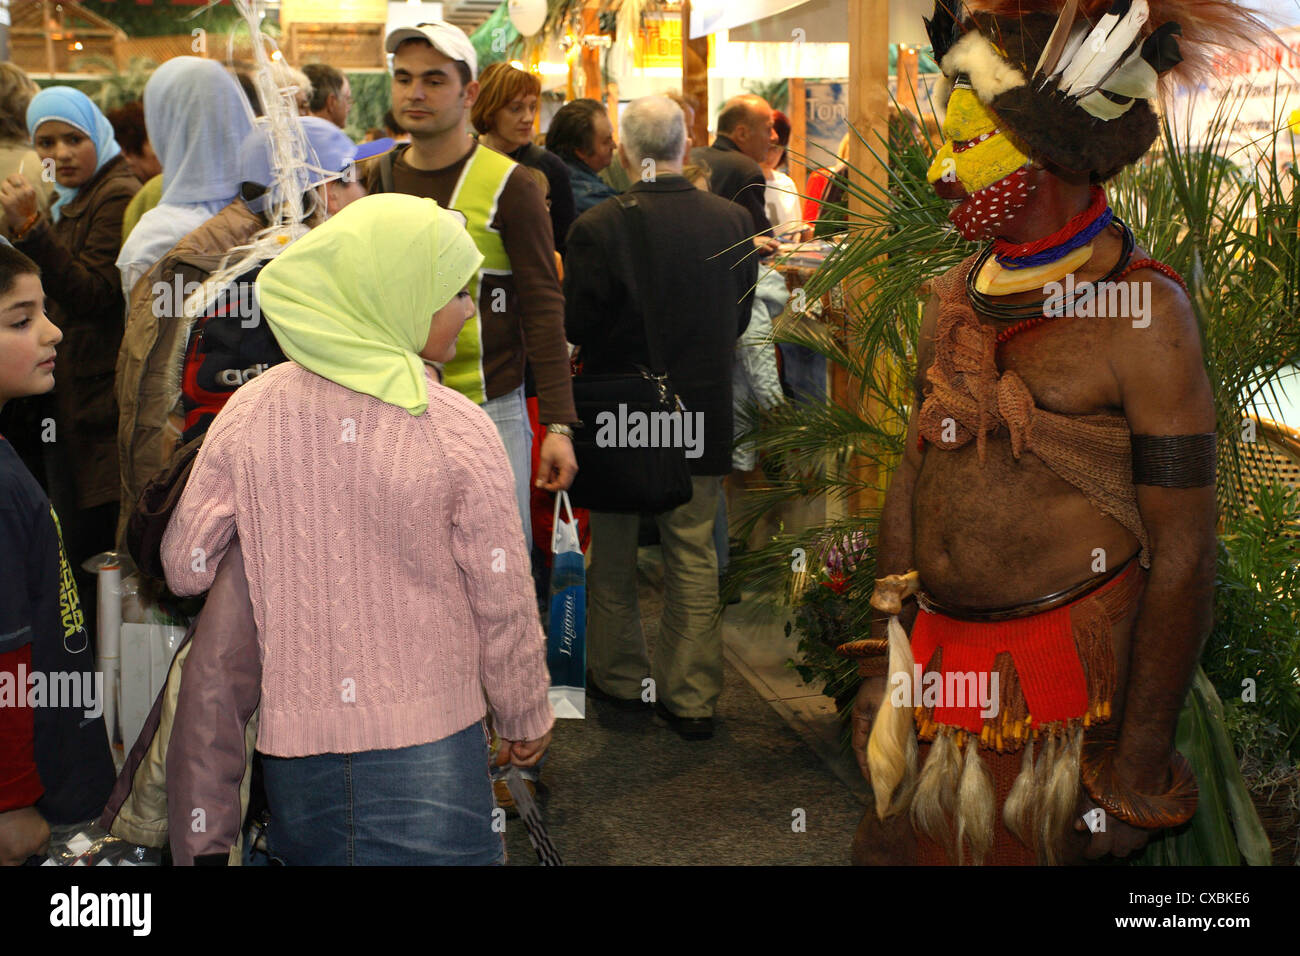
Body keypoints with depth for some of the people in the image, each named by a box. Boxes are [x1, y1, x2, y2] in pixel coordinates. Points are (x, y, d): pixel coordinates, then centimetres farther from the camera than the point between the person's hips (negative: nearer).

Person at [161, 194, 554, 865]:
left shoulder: (250, 411, -4)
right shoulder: (458, 430, -13)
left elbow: (185, 566, 2)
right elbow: (504, 604, -8)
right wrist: (525, 719, 8)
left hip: (293, 740, 4)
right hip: (427, 738, -4)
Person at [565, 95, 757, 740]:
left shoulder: (597, 228, -18)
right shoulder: (733, 221, -7)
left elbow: (576, 327, -11)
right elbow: (741, 317, 4)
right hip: (702, 415, 2)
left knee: (613, 556, 15)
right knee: (693, 555, 11)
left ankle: (618, 676, 28)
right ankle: (692, 696, 14)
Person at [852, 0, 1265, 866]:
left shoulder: (1142, 313, -13)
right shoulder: (955, 299, 6)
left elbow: (1183, 556, -14)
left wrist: (1141, 772, -13)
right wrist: (886, 661, 13)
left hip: (1059, 690, -5)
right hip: (935, 668, 6)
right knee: (898, 845, 12)